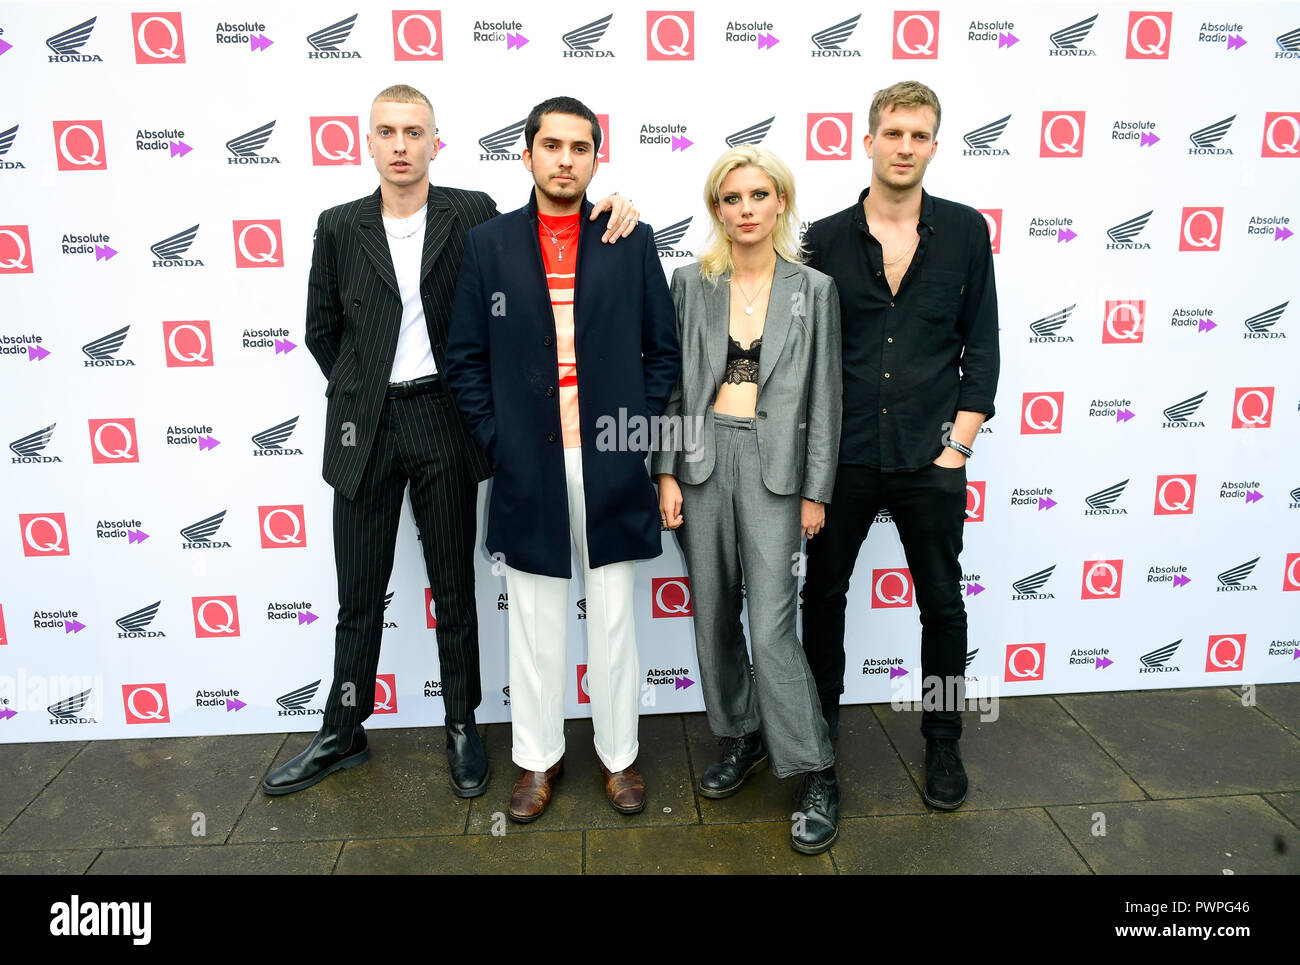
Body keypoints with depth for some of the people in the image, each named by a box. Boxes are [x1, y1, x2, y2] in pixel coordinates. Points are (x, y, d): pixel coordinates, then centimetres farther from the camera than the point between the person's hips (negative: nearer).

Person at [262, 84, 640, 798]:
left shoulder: (473, 215, 2)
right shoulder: (340, 228, 6)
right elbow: (322, 330, 13)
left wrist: (609, 209, -8)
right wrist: (359, 393, 7)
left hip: (443, 422, -1)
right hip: (364, 425, 2)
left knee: (455, 591, 9)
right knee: (359, 594, 11)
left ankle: (462, 728, 27)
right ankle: (342, 734, 28)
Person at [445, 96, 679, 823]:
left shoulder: (634, 241, 5)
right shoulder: (490, 244, 5)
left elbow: (663, 350, 6)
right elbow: (467, 359, 5)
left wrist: (640, 428, -2)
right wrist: (497, 439, -3)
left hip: (611, 467, 0)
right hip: (527, 468, 1)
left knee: (614, 619, 9)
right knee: (535, 623, 11)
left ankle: (619, 754, 27)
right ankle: (539, 757, 27)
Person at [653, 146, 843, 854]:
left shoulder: (813, 289, 2)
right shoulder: (691, 284, 6)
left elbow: (824, 398, 2)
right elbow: (673, 383, 6)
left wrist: (815, 491, -1)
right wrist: (667, 472, -1)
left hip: (773, 464, -3)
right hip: (702, 458, 3)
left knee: (771, 628, -7)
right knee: (714, 615, 11)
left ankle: (816, 775, 10)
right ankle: (742, 737, 32)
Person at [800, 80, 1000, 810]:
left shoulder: (965, 231, 3)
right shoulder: (827, 239, 2)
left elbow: (981, 344, 4)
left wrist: (958, 445, -4)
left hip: (930, 460, 0)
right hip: (842, 456, 0)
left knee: (943, 604, 11)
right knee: (823, 593, 12)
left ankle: (944, 739, 31)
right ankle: (820, 721, 33)